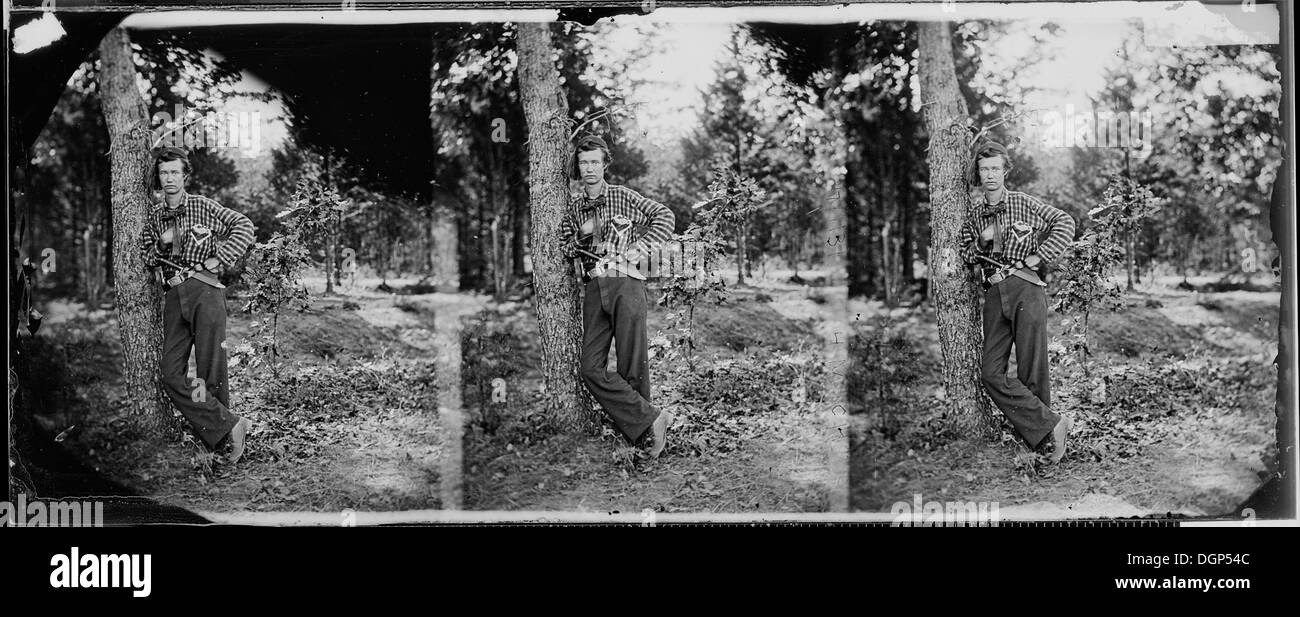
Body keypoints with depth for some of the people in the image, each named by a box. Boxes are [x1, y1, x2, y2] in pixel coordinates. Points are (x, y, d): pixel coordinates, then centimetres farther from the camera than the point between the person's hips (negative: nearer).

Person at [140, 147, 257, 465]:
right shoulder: (155, 217, 16)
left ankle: (222, 439, 5)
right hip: (174, 297, 5)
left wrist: (221, 258, -7)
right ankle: (228, 426, -9)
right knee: (170, 374, -8)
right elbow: (146, 259, 22)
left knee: (210, 373, -4)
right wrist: (162, 245, 1)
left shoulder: (203, 207, 2)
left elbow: (243, 226, 0)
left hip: (205, 290, -5)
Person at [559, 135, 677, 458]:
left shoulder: (623, 197, 5)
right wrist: (581, 238, 0)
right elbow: (566, 248, 22)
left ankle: (640, 433, 4)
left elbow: (665, 216, 4)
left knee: (632, 368, -5)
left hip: (626, 283, -4)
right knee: (590, 367, -10)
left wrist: (642, 247, -7)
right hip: (593, 289, 4)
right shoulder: (574, 207, 17)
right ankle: (650, 420, -10)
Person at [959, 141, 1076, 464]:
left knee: (1032, 373, -5)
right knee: (991, 372, -10)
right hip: (994, 295, 4)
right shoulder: (974, 214, 17)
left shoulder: (1023, 204, 4)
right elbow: (967, 256, 26)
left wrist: (1039, 256, -5)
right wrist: (981, 243, 4)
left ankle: (1039, 440, 3)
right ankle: (1050, 426, -10)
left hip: (1026, 288, -4)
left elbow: (1065, 223, 1)